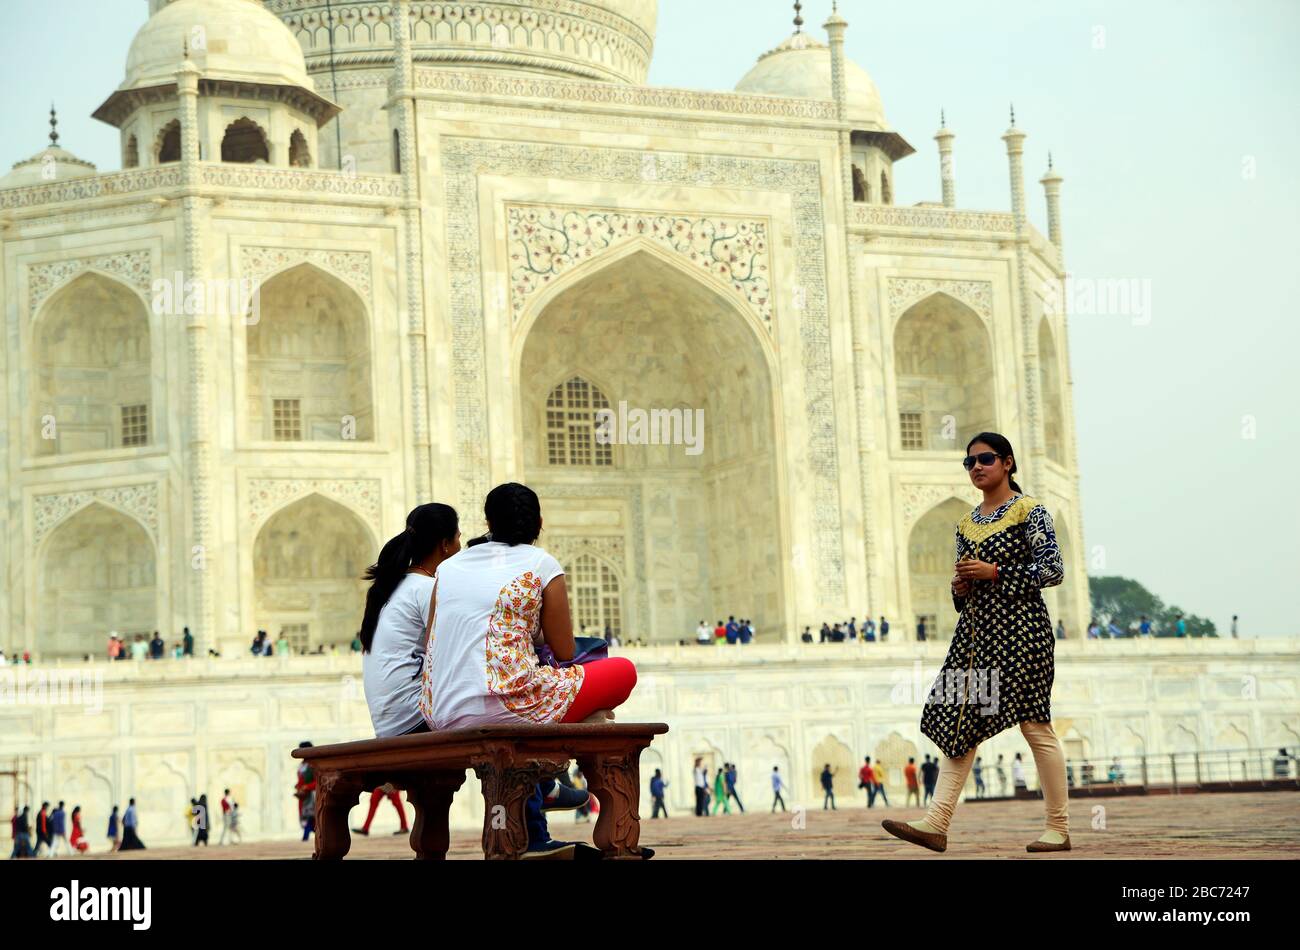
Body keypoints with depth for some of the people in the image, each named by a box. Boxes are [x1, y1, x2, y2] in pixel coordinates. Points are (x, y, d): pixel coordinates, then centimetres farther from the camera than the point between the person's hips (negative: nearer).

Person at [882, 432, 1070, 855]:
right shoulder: (967, 521, 16)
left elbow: (1054, 570, -10)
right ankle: (936, 823, -5)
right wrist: (960, 587, 1)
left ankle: (1059, 828, 6)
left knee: (1035, 725, -3)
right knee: (961, 722, 0)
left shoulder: (1028, 511, -4)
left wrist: (996, 573, -15)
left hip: (1019, 627, -7)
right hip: (976, 628, 7)